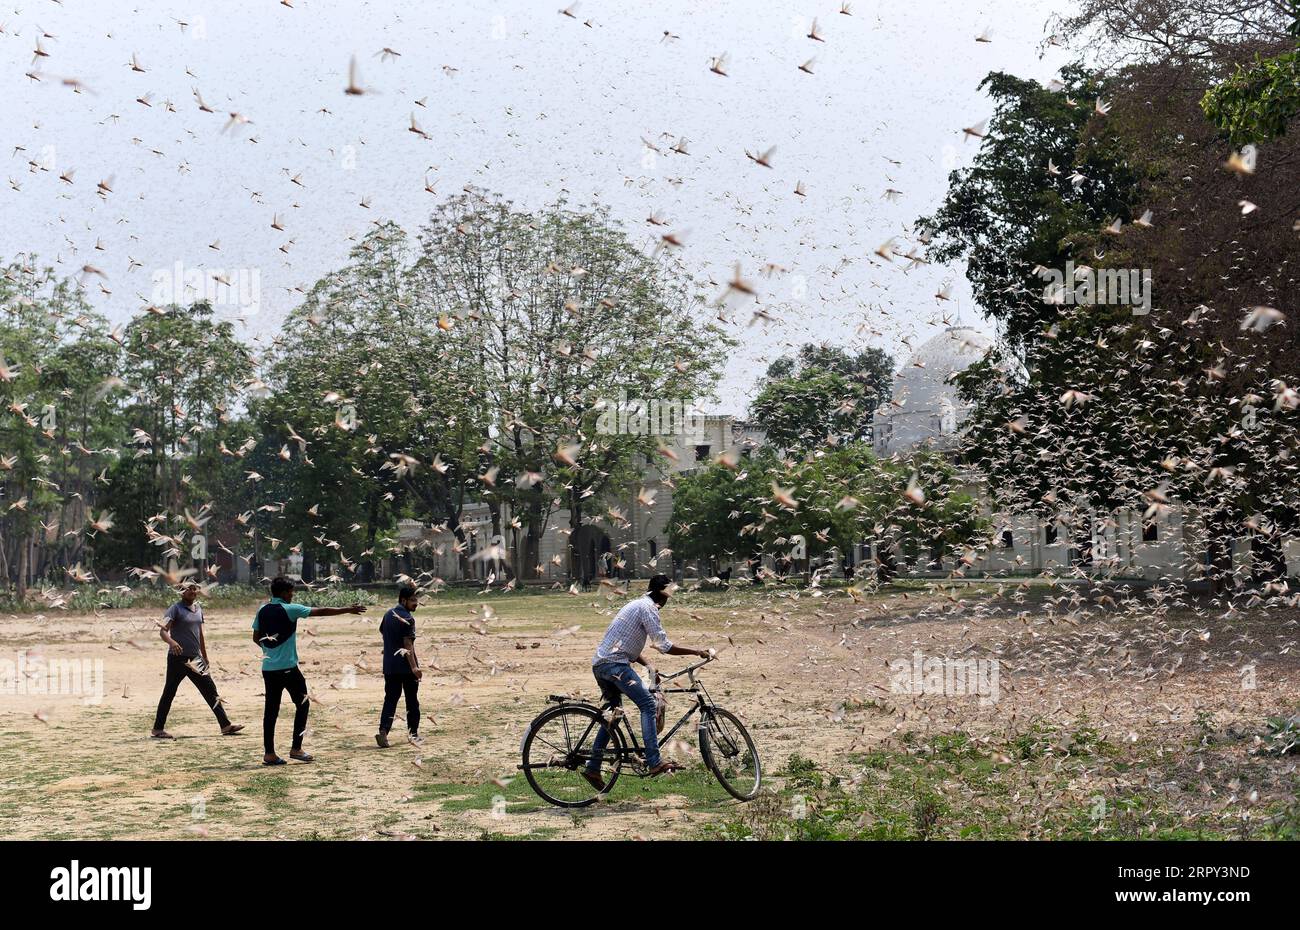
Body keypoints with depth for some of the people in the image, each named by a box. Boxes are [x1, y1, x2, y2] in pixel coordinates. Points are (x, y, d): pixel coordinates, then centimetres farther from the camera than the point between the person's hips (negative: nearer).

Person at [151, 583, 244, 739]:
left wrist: (205, 658, 23)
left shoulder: (198, 609, 13)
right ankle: (157, 729, 12)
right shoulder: (176, 608, -7)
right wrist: (172, 642, -37)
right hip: (178, 658, -7)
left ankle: (225, 725, 7)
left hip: (195, 659, 7)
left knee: (210, 690, 5)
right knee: (169, 693, 1)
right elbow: (163, 631, -17)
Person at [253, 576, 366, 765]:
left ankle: (269, 754, 6)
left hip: (268, 668, 6)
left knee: (271, 710, 7)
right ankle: (296, 748, 6)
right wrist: (348, 610, 1)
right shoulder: (290, 609, -9)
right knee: (303, 704, 8)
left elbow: (256, 638, 14)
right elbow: (322, 611, -7)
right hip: (288, 667, -6)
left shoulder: (262, 611, 7)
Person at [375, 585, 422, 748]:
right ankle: (413, 733, 17)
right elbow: (408, 644, -21)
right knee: (412, 701, 9)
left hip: (389, 666, 6)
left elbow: (382, 632, 20)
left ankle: (383, 731, -13)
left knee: (390, 700, 4)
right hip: (406, 666, -6)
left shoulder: (388, 614, 10)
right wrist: (414, 666, -25)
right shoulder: (407, 618, -14)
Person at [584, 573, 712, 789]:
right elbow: (664, 645, -12)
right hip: (615, 664, -10)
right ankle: (654, 762, -23)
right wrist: (696, 652, -6)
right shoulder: (648, 608, -7)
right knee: (647, 704, -15)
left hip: (600, 664, 10)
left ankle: (592, 767, 18)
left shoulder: (636, 604, 24)